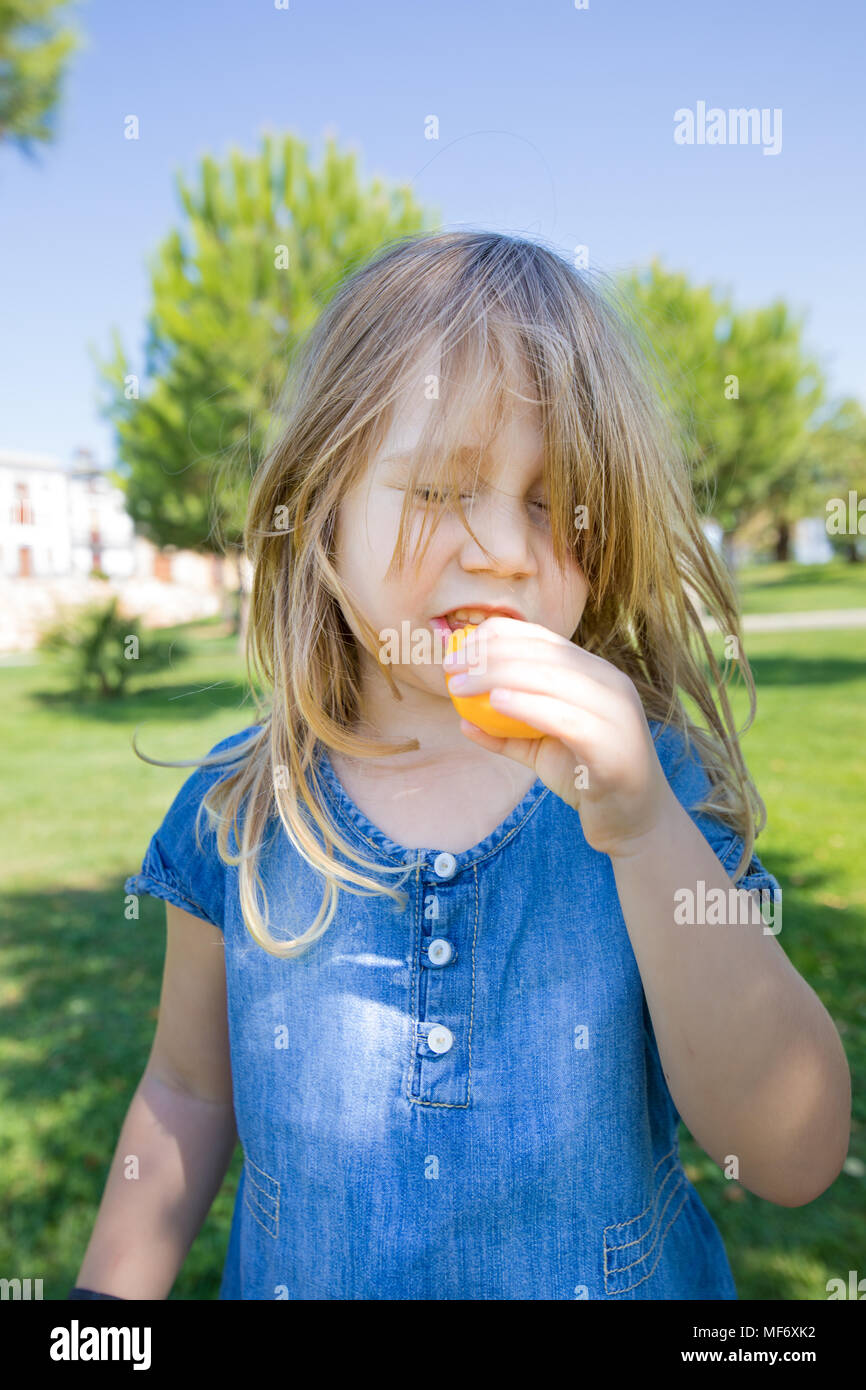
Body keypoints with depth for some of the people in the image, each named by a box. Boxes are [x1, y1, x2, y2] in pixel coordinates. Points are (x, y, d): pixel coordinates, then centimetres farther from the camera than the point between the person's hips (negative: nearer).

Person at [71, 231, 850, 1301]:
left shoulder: (653, 785, -17)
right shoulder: (237, 814, -14)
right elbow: (188, 1093, 0)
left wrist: (646, 833, -35)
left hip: (629, 1278, 0)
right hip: (290, 1277, 1)